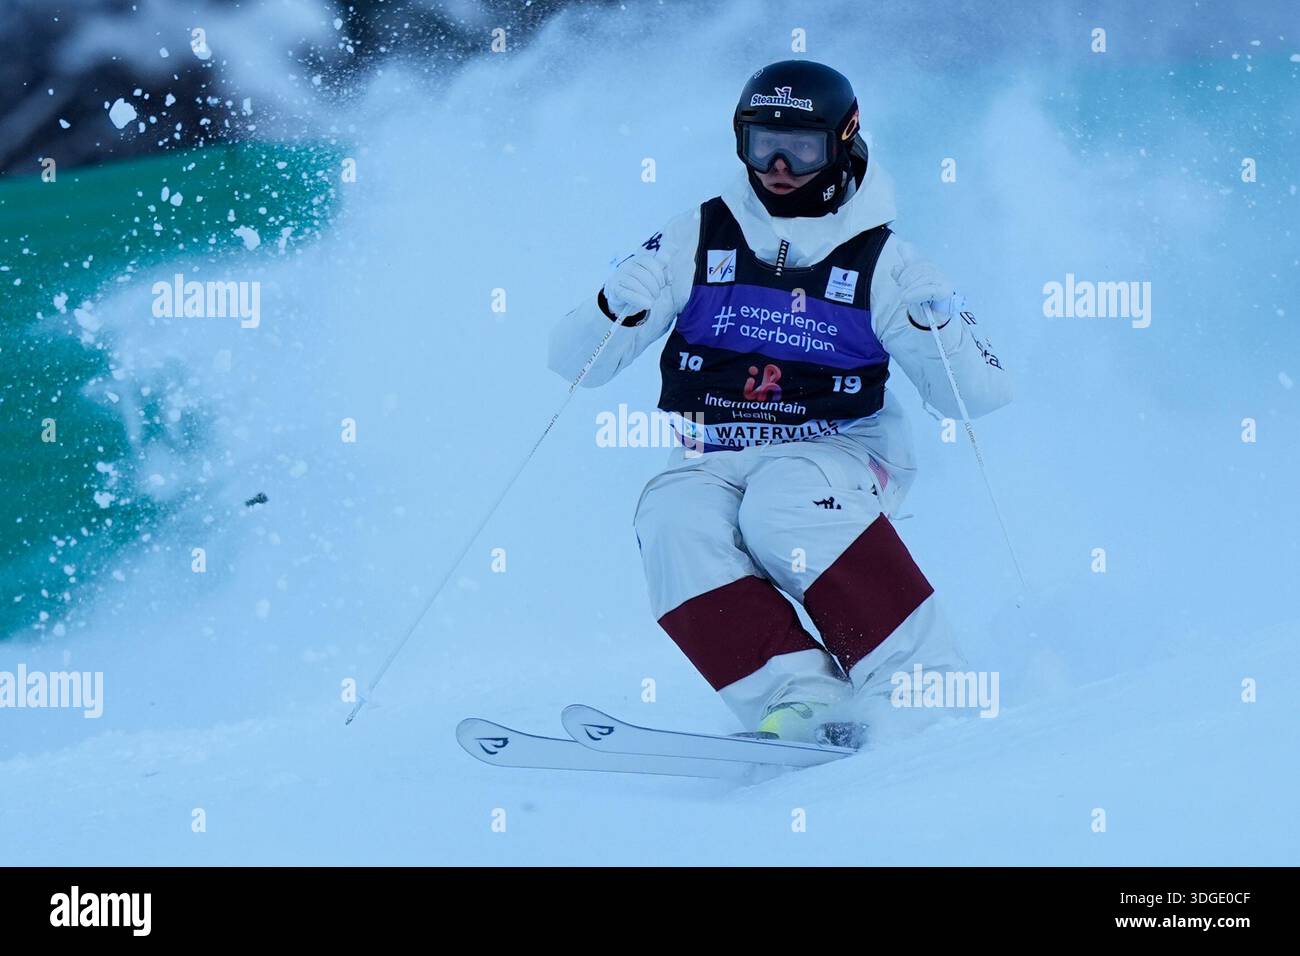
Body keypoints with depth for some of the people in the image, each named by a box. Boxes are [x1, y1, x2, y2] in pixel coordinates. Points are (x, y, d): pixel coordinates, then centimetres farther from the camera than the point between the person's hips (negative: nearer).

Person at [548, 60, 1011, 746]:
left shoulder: (879, 261, 2)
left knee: (784, 506, -35)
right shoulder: (698, 239, 6)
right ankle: (798, 704, -38)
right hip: (712, 464, 2)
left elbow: (980, 395, -1)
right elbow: (574, 361, 3)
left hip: (835, 455, -2)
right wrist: (615, 309, -19)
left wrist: (939, 325, -21)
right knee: (674, 523, -30)